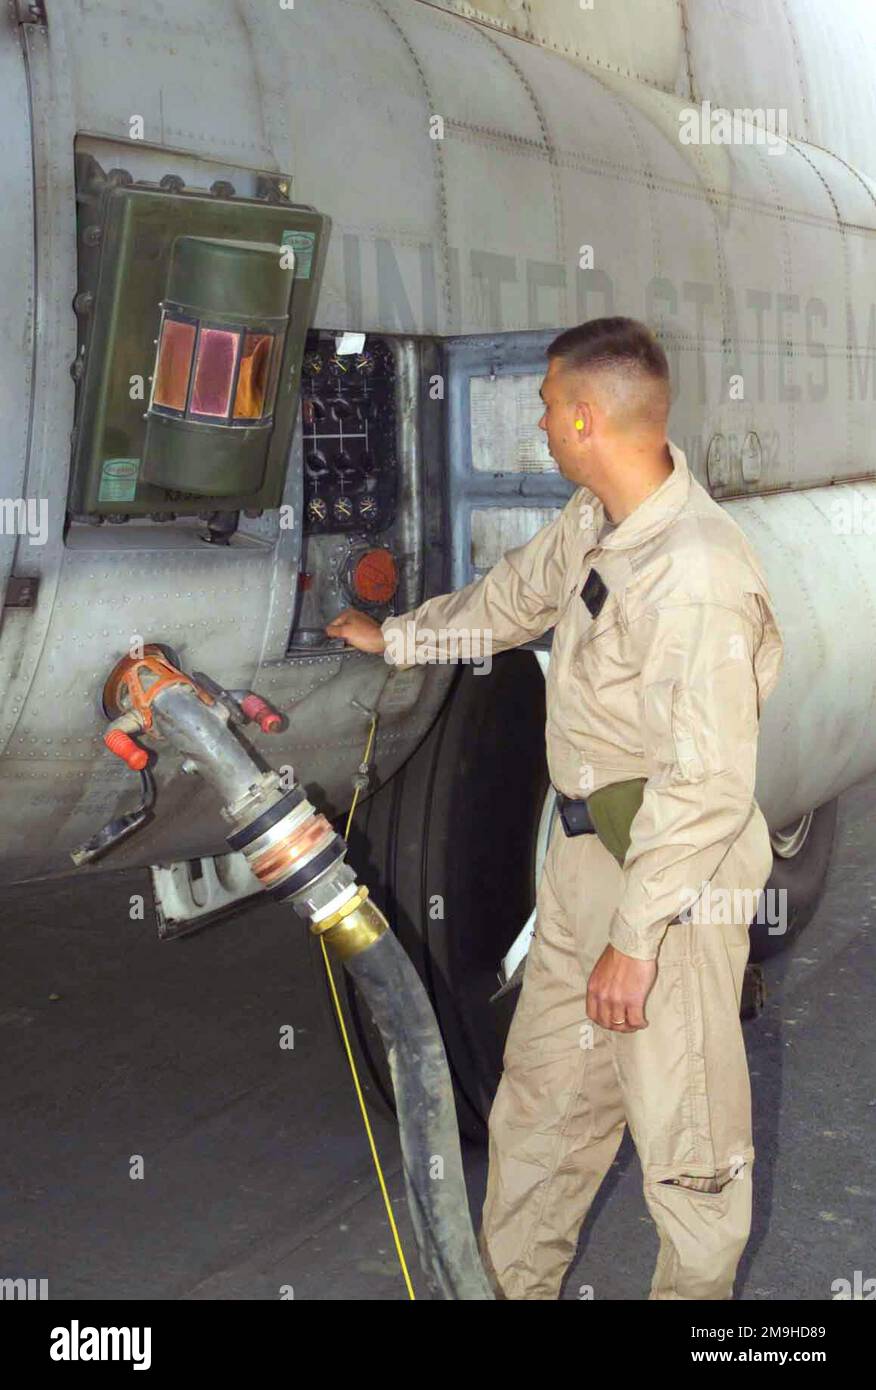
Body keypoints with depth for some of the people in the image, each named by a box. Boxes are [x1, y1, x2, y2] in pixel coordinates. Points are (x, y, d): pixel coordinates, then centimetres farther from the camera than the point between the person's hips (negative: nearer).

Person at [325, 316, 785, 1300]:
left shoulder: (697, 575, -28)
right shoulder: (592, 519, 1)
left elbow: (708, 783, -27)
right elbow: (514, 595, 22)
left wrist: (636, 937, -23)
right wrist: (394, 636, 34)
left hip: (676, 866, -9)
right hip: (585, 845, 10)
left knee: (682, 1117, 5)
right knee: (543, 1081, 22)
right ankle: (512, 1277, 41)